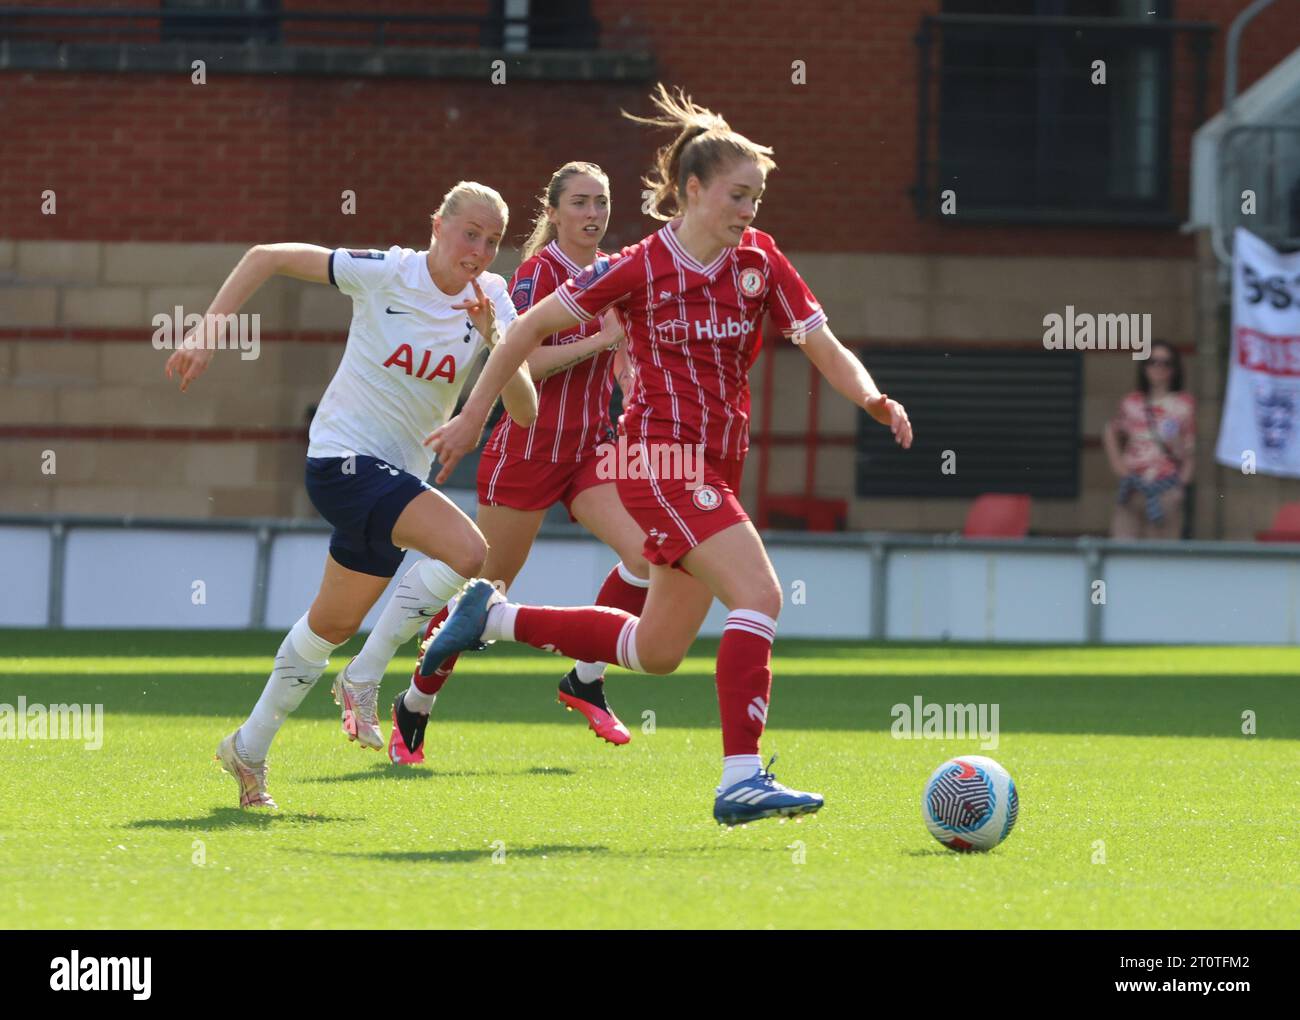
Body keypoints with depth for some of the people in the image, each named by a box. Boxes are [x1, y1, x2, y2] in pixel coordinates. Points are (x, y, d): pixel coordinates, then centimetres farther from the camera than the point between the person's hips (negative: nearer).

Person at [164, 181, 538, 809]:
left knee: (333, 625, 17)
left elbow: (524, 412, -10)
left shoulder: (491, 299, -1)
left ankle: (250, 748, 34)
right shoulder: (385, 273, -13)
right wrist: (207, 334, -11)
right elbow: (266, 258, -6)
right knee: (467, 551, -27)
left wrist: (493, 337, -25)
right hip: (344, 457, -6)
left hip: (398, 474, 6)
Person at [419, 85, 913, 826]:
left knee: (658, 653, 15)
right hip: (661, 456, -7)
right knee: (759, 595, -24)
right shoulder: (641, 269, -9)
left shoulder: (759, 261, 5)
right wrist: (474, 418, 1)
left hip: (717, 470, 7)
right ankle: (742, 778, -27)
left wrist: (871, 398, -20)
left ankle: (495, 617, 30)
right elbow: (532, 327, -1)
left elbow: (825, 348, 1)